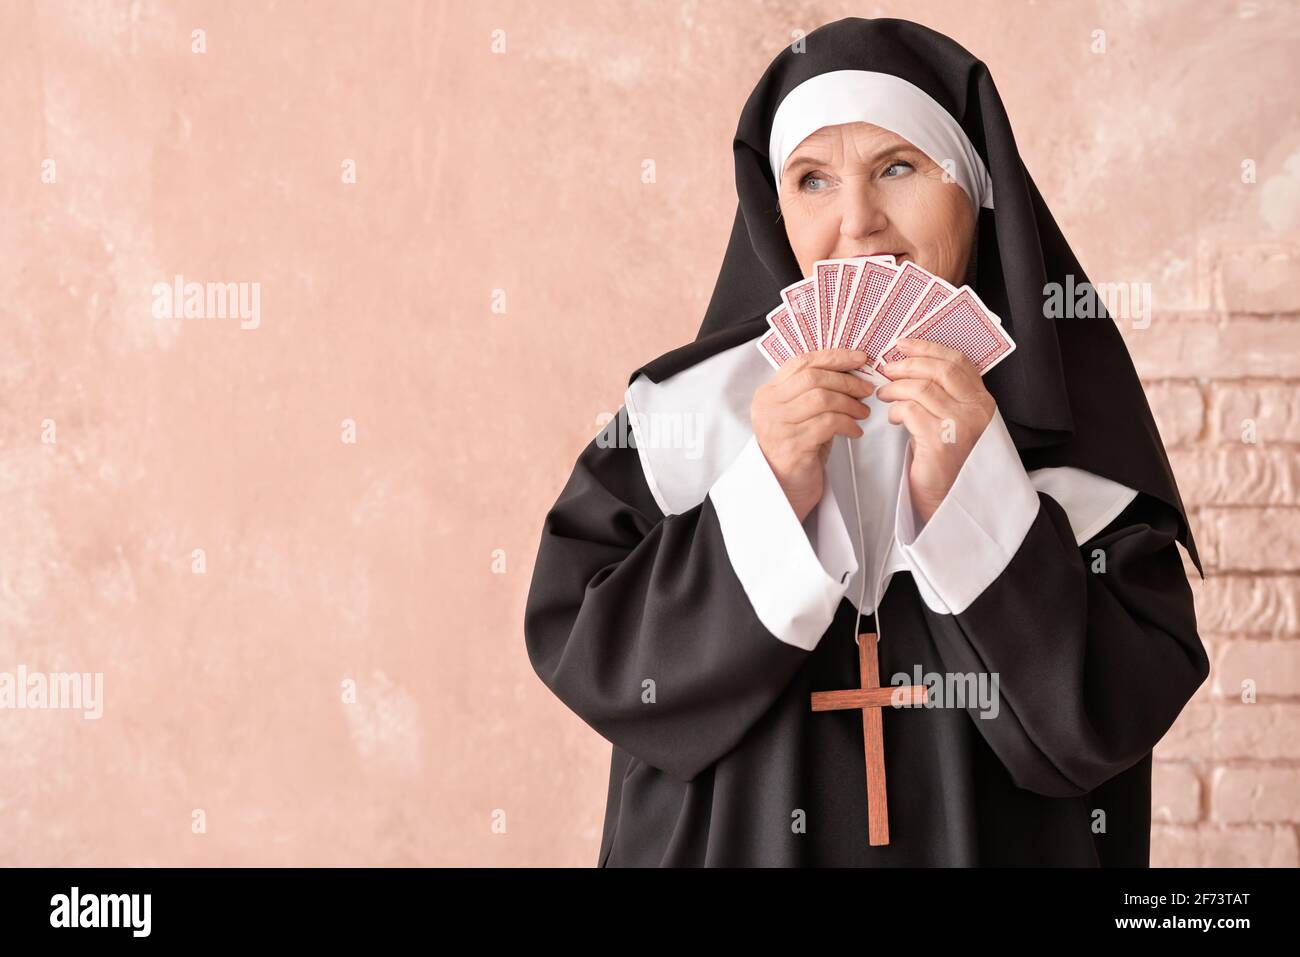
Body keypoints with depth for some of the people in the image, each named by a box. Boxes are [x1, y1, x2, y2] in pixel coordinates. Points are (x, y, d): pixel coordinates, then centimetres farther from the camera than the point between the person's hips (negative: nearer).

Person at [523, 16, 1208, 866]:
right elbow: (574, 651, -12)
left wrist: (970, 500, -24)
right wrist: (767, 499, -23)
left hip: (993, 838, 0)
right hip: (738, 838, 0)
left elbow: (1116, 712, -14)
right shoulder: (688, 404, -7)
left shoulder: (1069, 418, -8)